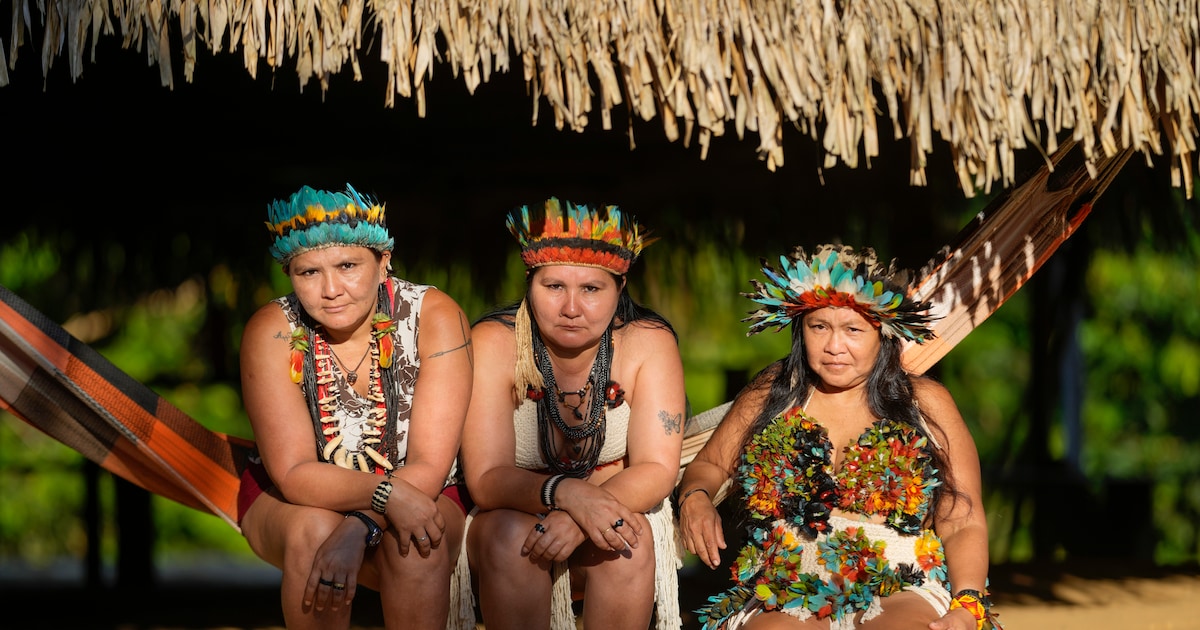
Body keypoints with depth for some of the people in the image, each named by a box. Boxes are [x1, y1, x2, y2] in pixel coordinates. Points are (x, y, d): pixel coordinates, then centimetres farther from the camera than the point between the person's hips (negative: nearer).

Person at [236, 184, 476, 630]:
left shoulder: (434, 317, -18)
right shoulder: (272, 332, -17)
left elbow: (430, 467, -21)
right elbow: (293, 474, -22)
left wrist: (360, 528, -39)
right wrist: (387, 492, -40)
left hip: (411, 498, 0)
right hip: (290, 503, 0)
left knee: (416, 544, -33)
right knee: (313, 531, -33)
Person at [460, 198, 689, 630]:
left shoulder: (649, 343, -11)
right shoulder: (495, 344, -15)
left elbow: (657, 470, -16)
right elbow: (485, 480, -21)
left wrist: (581, 518, -35)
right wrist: (565, 493, -42)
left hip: (617, 512, 1)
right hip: (512, 518, -1)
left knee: (631, 539, -31)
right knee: (510, 537, -33)